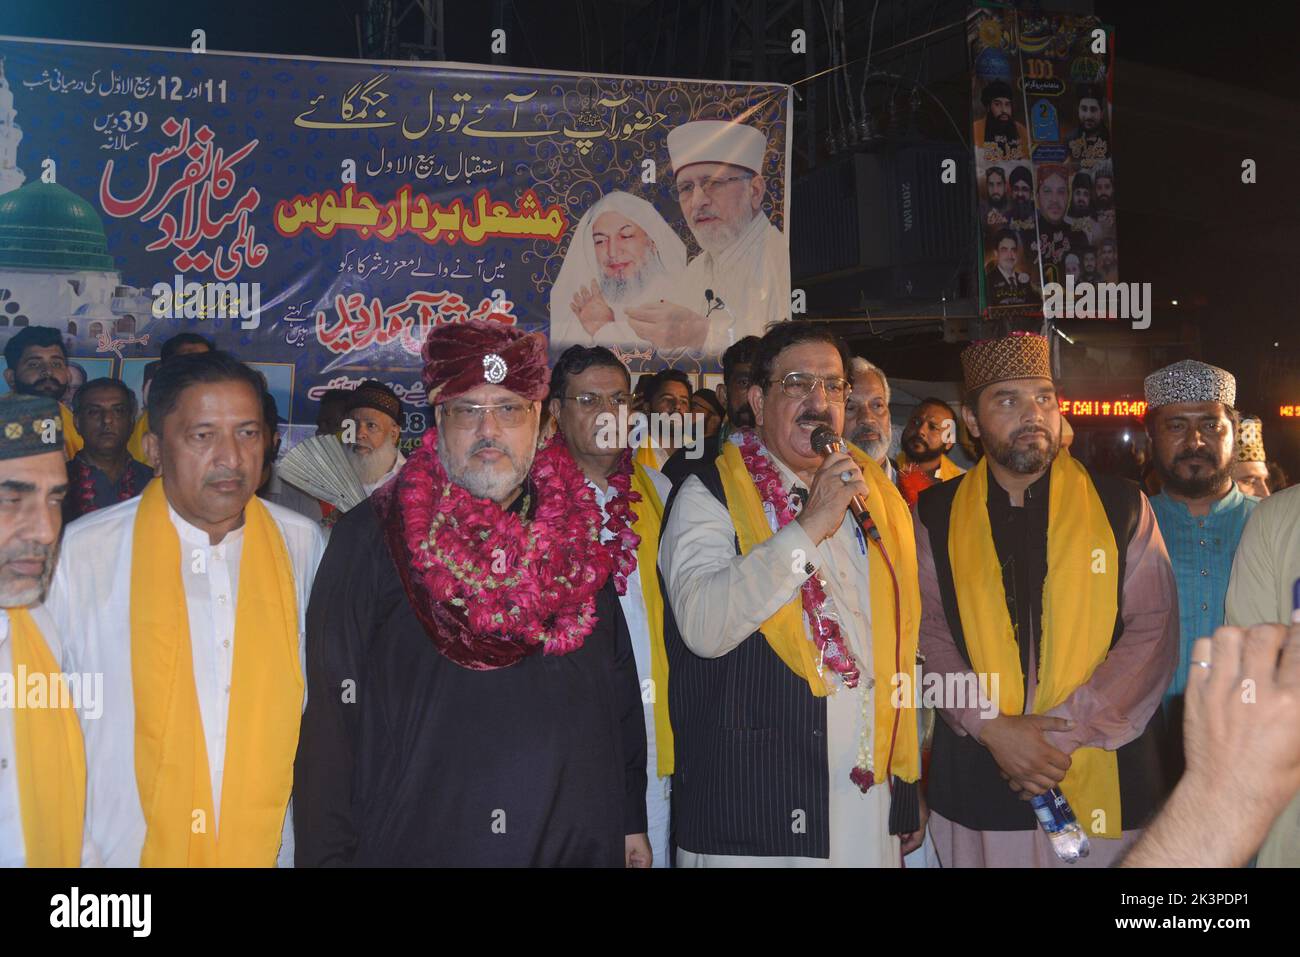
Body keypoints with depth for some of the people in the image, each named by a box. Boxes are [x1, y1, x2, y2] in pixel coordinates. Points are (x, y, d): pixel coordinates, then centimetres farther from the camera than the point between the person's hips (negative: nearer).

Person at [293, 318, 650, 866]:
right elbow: (330, 713, -5)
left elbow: (621, 691, 12)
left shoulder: (578, 534, 7)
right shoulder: (371, 538, -3)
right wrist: (328, 854, -9)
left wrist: (632, 821, 11)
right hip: (417, 842, -3)